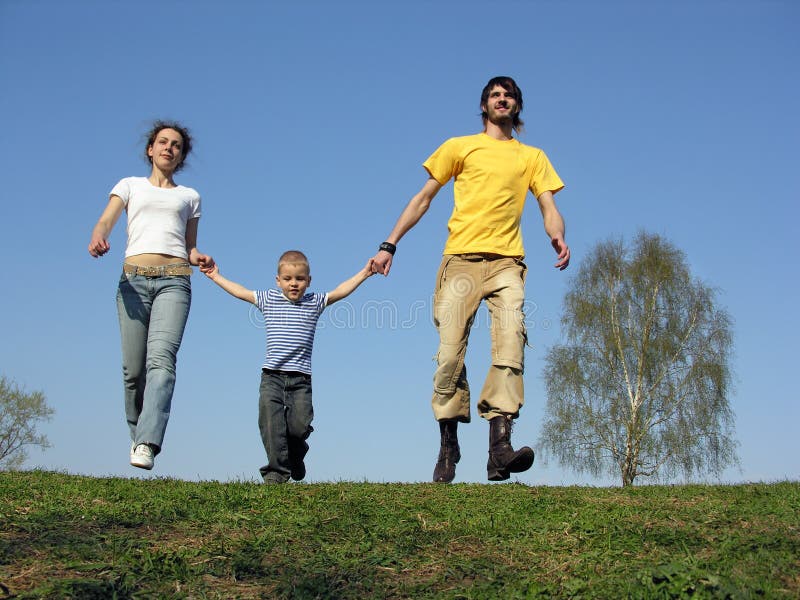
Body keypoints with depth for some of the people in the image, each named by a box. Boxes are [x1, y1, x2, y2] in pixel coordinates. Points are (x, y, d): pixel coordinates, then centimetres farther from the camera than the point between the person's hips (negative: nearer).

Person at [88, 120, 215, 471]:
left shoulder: (189, 196, 25)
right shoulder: (130, 186, 21)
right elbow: (106, 221, 4)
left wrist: (198, 258, 0)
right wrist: (97, 238, -19)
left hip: (174, 280, 0)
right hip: (133, 279, 1)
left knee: (161, 357, -22)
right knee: (133, 368, -4)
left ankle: (146, 445, -33)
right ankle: (138, 431, 20)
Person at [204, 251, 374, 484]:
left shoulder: (314, 302, 9)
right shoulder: (268, 299, 10)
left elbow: (341, 290, 8)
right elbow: (240, 291, 19)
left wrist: (364, 273, 4)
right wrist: (216, 276, 24)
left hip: (300, 378, 0)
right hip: (272, 375, 1)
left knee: (299, 425, -8)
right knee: (271, 422, -12)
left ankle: (296, 455, 26)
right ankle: (276, 471, -6)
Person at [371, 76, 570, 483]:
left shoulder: (533, 157, 22)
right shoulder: (460, 147, 18)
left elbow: (548, 207, 12)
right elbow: (423, 198, 16)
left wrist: (558, 237, -12)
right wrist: (390, 244, 7)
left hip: (506, 262, 1)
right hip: (460, 258, 0)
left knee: (511, 338, -22)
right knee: (450, 353, -9)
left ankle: (500, 448, -29)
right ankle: (448, 447, 2)